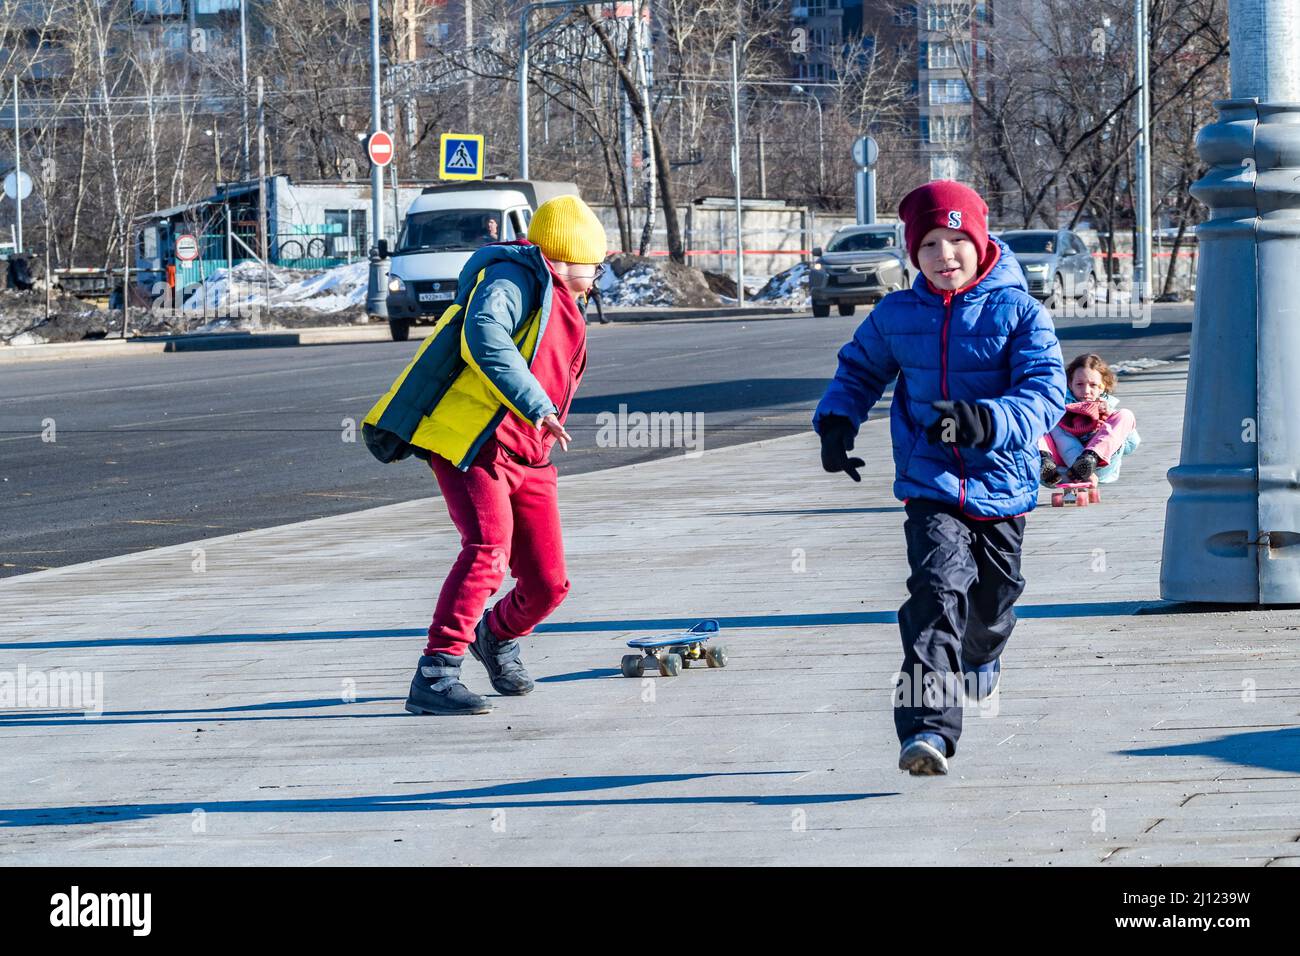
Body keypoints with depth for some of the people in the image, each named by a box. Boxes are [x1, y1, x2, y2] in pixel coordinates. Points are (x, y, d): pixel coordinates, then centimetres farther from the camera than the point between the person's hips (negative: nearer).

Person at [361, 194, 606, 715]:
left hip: (528, 461, 9)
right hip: (471, 445, -9)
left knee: (547, 583, 2)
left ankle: (497, 636, 35)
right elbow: (485, 336, -24)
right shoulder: (514, 274, -6)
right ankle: (434, 678, -29)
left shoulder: (563, 309, 26)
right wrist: (536, 405, -31)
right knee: (488, 550, -28)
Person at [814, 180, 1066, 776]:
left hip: (1000, 486, 1)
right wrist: (837, 421, 1)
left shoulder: (1019, 311, -8)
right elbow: (860, 369, 21)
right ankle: (928, 726, -33)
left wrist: (984, 420, -35)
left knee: (993, 601, 20)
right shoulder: (897, 315, 2)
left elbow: (1046, 393, -17)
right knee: (938, 587, -24)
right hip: (929, 486, 0)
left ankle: (979, 661, 58)